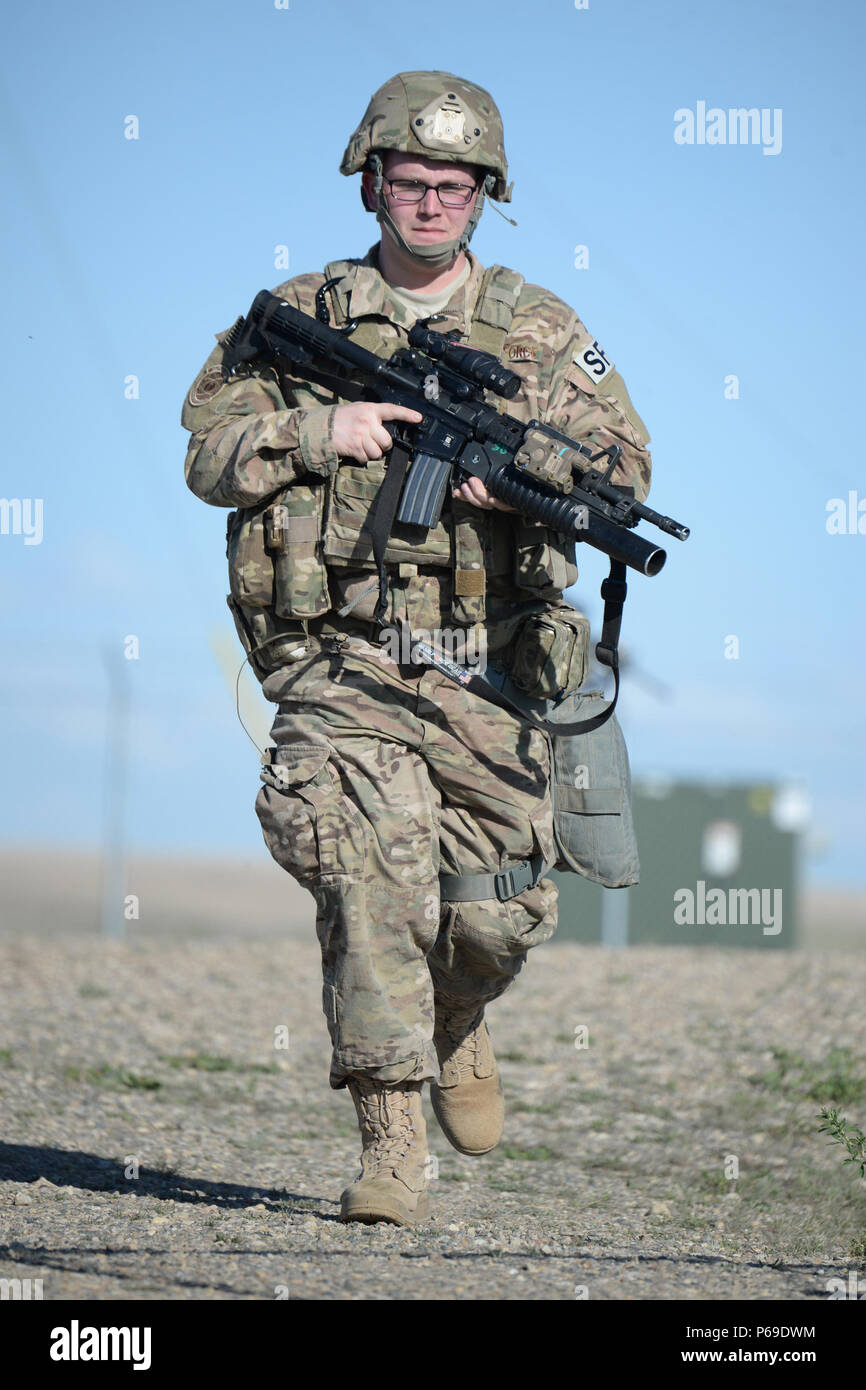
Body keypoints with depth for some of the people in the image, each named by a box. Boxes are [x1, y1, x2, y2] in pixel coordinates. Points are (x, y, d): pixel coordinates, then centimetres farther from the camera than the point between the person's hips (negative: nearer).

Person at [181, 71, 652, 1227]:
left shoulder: (539, 328, 9)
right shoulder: (297, 317, 8)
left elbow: (625, 465, 3)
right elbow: (210, 454, 5)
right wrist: (320, 431, -11)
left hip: (486, 678, 2)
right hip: (343, 671, -2)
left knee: (499, 910, 4)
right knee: (372, 882, -17)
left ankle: (456, 1026, 40)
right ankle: (394, 1154, -15)